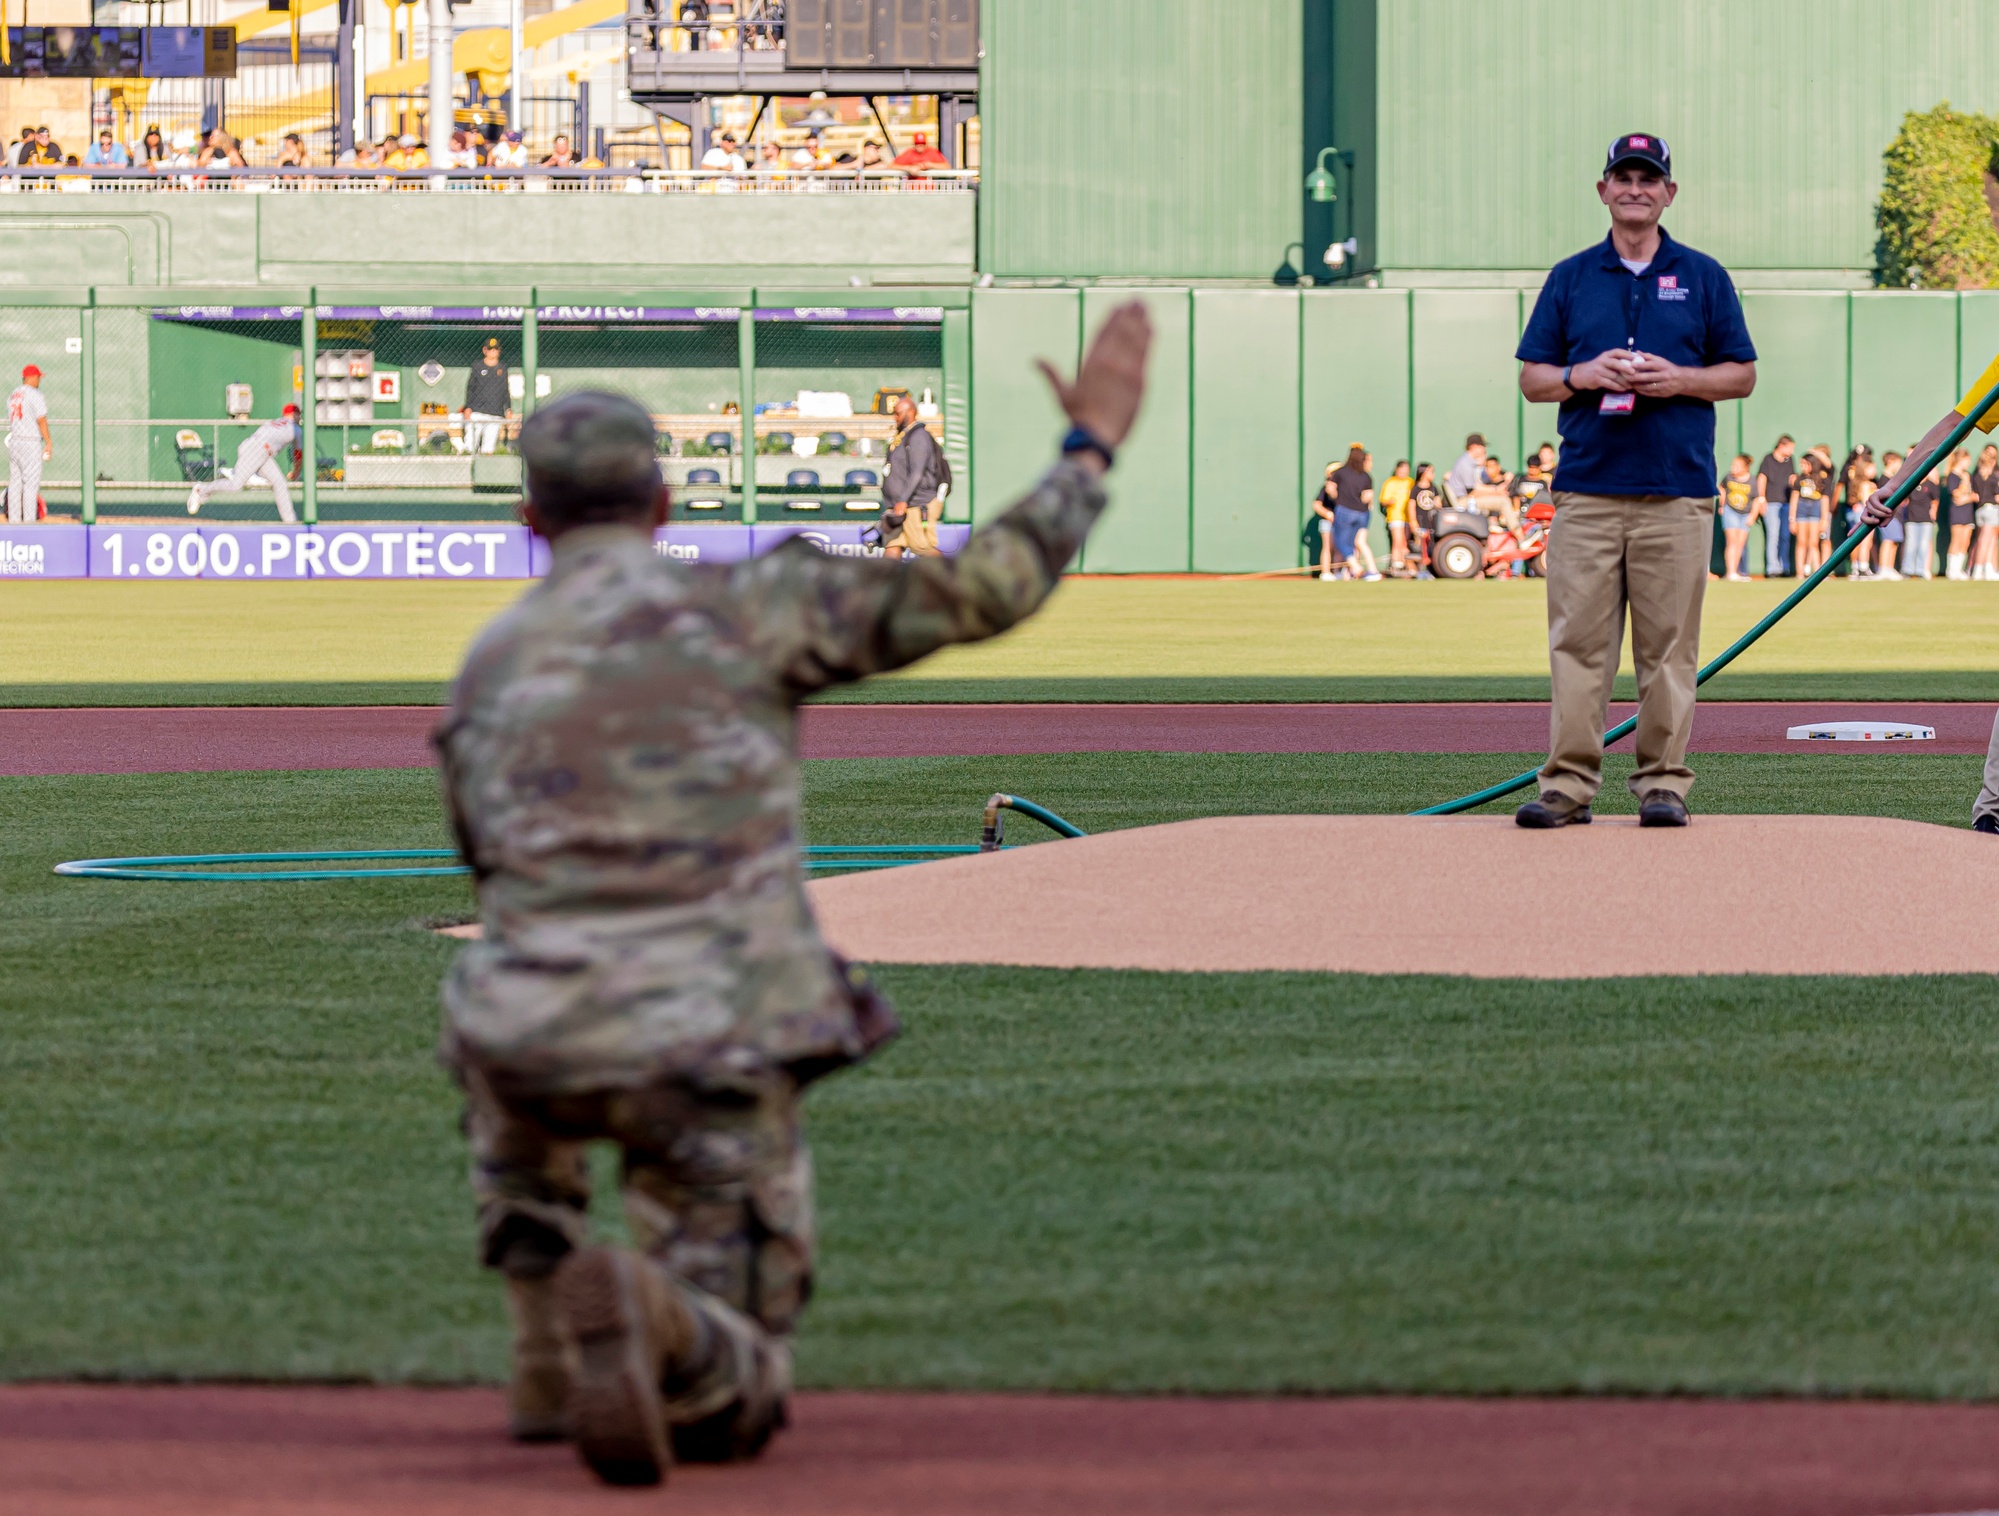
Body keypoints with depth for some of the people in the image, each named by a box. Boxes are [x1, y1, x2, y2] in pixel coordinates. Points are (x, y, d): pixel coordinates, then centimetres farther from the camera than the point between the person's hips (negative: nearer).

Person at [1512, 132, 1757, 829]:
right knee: (1577, 641, -4)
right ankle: (1569, 783, -3)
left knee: (1669, 644, -1)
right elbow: (1532, 378, 12)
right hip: (1586, 489, 1)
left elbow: (1742, 375, 10)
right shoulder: (1571, 277, 13)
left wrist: (1677, 379, -8)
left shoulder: (1702, 276, 11)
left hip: (1677, 493, -1)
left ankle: (1663, 781, 3)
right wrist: (1582, 375, -8)